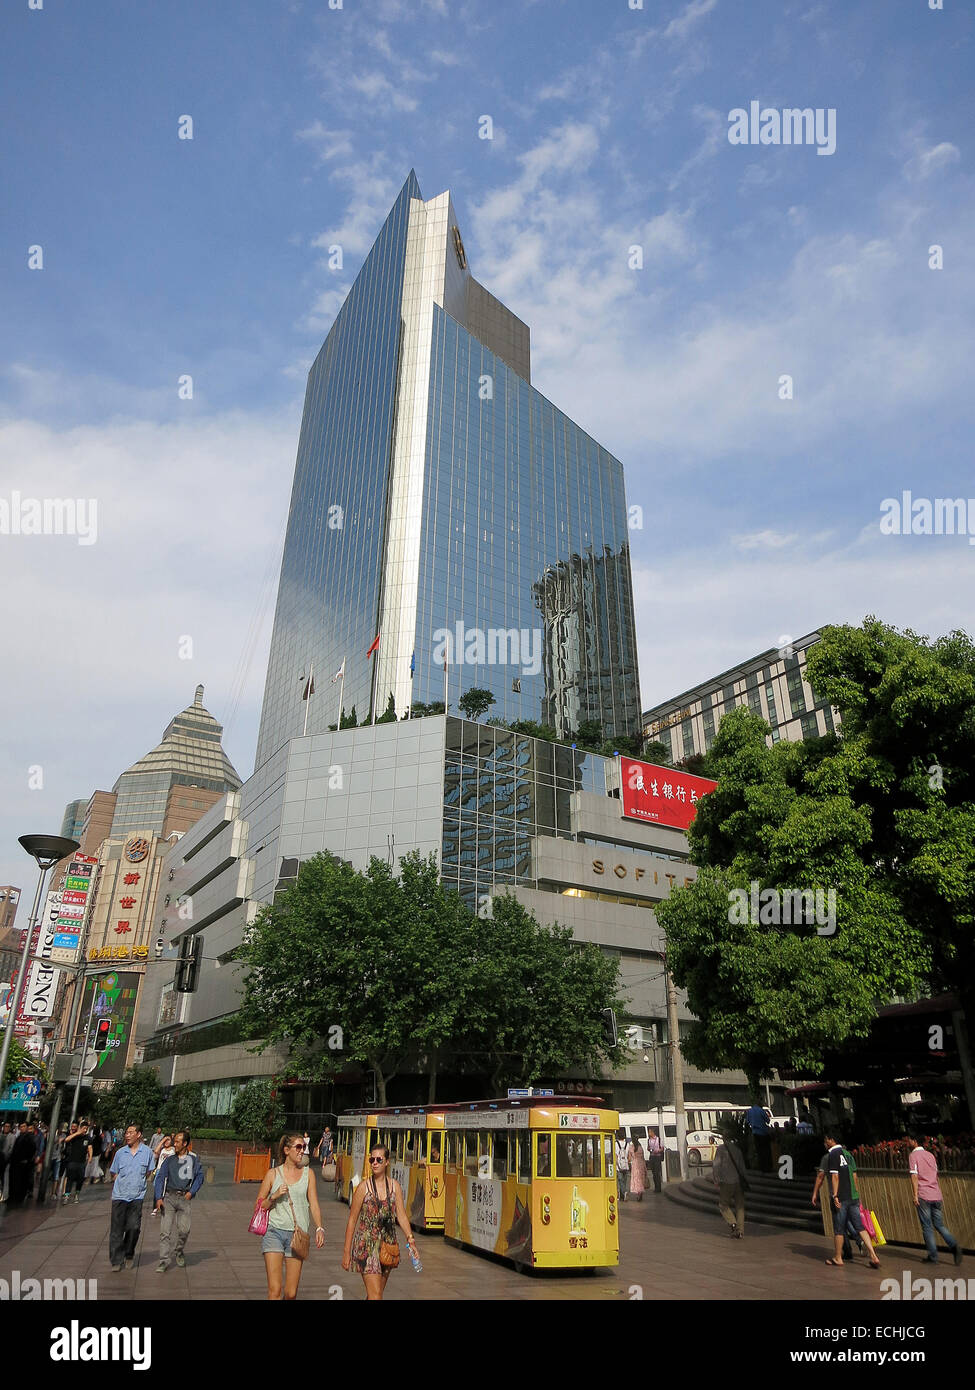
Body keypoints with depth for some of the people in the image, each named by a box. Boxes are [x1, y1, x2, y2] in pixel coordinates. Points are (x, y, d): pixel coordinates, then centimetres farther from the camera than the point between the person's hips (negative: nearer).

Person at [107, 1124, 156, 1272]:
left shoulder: (147, 1152, 0)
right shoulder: (120, 1152, 3)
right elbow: (114, 1173, 13)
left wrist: (138, 1184, 7)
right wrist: (124, 1184, 4)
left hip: (137, 1196, -1)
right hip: (119, 1195, 1)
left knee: (134, 1227, -3)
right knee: (117, 1229, 1)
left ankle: (129, 1254, 21)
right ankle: (116, 1261, 13)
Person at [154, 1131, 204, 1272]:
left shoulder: (193, 1159, 6)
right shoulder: (169, 1159, 7)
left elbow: (199, 1176, 10)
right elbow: (160, 1177, 2)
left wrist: (191, 1192, -3)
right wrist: (158, 1198, -9)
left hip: (184, 1198, -1)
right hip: (168, 1197, 1)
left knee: (184, 1229, -8)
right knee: (165, 1231, -5)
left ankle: (179, 1251, 20)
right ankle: (163, 1261, 4)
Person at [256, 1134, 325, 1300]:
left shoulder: (308, 1173, 8)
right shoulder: (273, 1174, 4)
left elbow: (314, 1204, 2)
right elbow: (259, 1206, 8)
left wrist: (319, 1228, -12)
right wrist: (274, 1196, -10)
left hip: (297, 1235, 2)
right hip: (274, 1232, -2)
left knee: (291, 1293, 4)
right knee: (274, 1289, -11)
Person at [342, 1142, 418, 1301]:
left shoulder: (394, 1185, 3)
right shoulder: (363, 1186, -8)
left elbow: (401, 1216, 3)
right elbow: (352, 1220, -4)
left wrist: (410, 1239, -9)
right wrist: (346, 1252, -4)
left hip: (388, 1243, 4)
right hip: (367, 1244, -4)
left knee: (374, 1294, 15)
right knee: (375, 1295, -10)